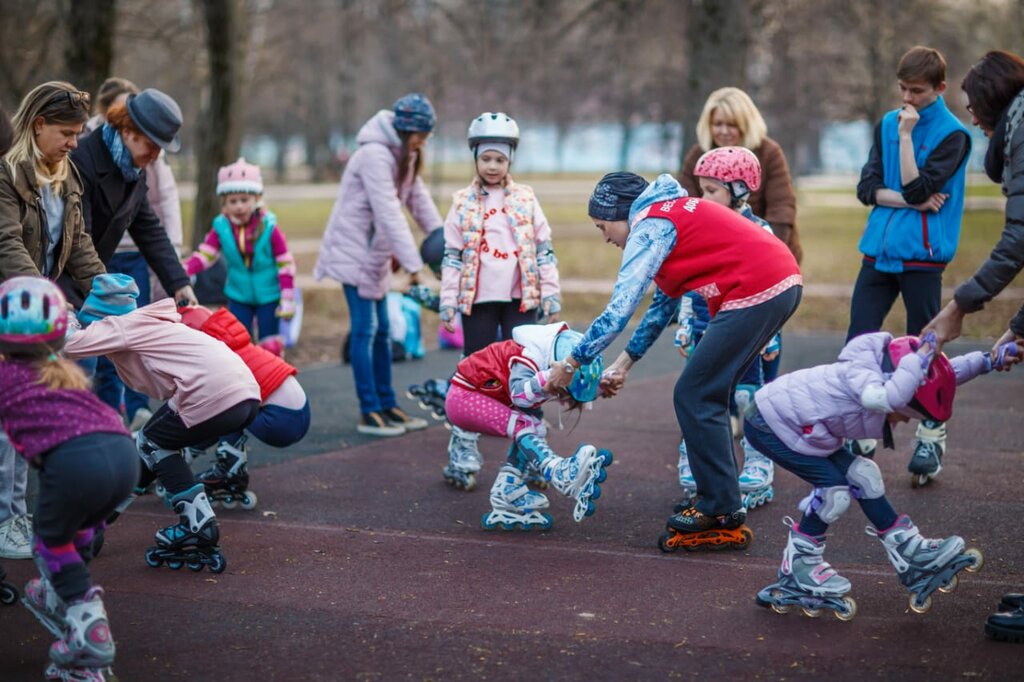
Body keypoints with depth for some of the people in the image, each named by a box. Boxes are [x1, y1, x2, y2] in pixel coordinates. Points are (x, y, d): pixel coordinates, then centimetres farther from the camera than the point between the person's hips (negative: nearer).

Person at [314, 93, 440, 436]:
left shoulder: (404, 156, 10)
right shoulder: (375, 155, -21)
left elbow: (420, 201, 10)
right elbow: (389, 214, -27)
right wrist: (414, 263, -30)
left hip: (375, 254, 9)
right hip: (353, 251, -9)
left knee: (381, 331, 12)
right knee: (365, 329, -7)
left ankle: (387, 406, 18)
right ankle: (369, 413, -3)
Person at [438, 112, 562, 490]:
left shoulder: (525, 199, 5)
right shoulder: (463, 203, 3)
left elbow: (543, 248, 8)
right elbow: (452, 255, 4)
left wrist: (550, 291, 3)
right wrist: (448, 300, -1)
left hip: (520, 298, 1)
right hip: (478, 300, -1)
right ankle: (463, 451, 9)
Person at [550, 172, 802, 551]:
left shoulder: (649, 227, -6)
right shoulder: (670, 212, 23)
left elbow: (619, 309, -11)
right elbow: (664, 303, 28)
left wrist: (571, 363, -1)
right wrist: (624, 363, 28)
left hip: (755, 292, -10)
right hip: (784, 281, 10)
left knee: (695, 398, -2)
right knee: (710, 395, 17)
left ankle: (723, 516, 1)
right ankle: (718, 500, 23)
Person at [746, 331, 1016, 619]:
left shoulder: (885, 380, 1)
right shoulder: (859, 372, -27)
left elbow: (942, 371, 12)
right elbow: (882, 398, -51)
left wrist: (990, 359, 4)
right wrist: (917, 360, -41)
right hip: (768, 421, -10)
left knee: (862, 475, 6)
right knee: (834, 490, -13)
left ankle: (909, 553, 15)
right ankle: (796, 567, 1)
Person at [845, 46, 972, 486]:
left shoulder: (952, 134, -6)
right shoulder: (888, 123, 10)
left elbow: (916, 188, -16)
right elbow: (867, 187, 5)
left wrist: (906, 135, -15)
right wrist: (910, 201, -10)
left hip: (922, 255, -5)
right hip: (879, 250, 5)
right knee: (858, 343, 2)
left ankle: (932, 438, 14)